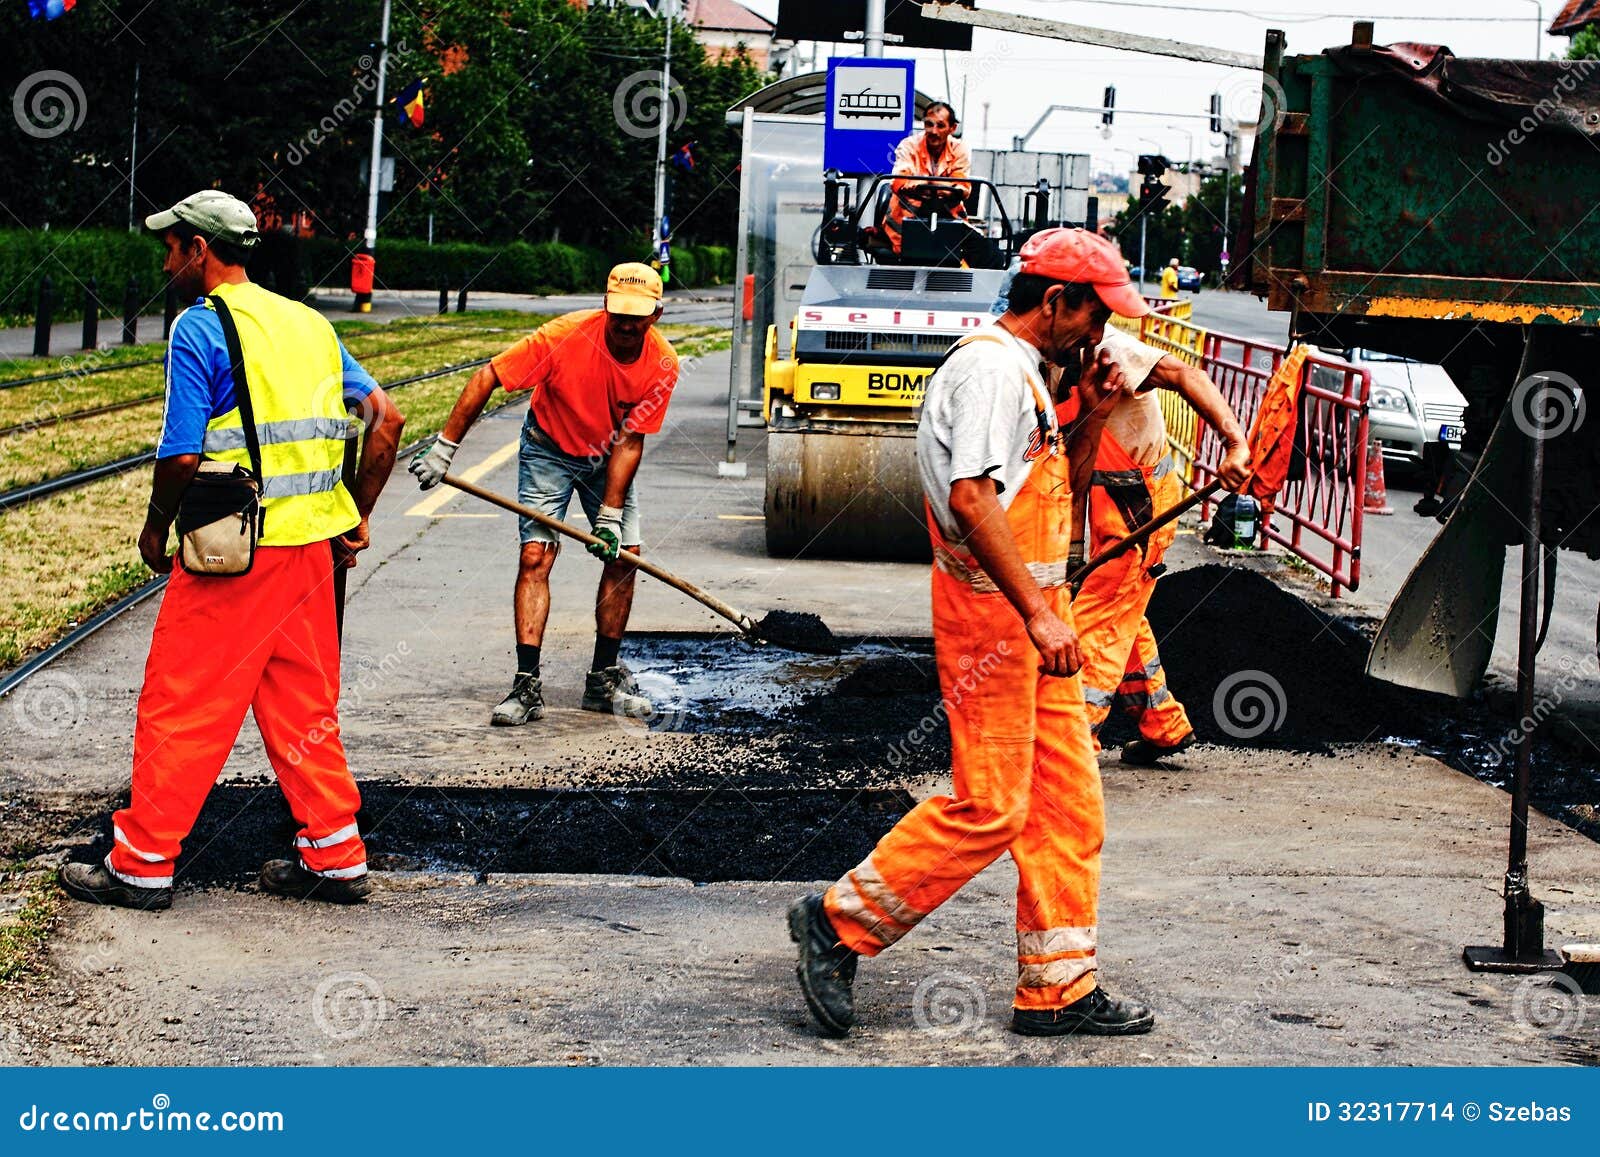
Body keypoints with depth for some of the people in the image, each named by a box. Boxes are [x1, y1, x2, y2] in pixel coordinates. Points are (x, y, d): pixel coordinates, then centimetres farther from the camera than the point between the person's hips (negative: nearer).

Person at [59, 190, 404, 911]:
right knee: (303, 702, 15)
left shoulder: (200, 326, -9)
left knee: (179, 703, 2)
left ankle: (142, 864, 9)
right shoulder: (307, 323, 13)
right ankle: (335, 858, 19)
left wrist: (155, 528, 2)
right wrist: (356, 519, 14)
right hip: (311, 542, 7)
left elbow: (181, 456, -15)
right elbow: (386, 418, 9)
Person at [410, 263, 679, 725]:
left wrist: (610, 514, -23)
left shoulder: (662, 365, -22)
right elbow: (487, 378, -26)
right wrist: (444, 449, -28)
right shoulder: (566, 335, -31)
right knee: (535, 554, -15)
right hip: (550, 449, -3)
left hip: (608, 457, 3)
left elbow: (629, 442, -18)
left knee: (623, 555, -2)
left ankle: (605, 679, 13)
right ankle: (527, 686, -15)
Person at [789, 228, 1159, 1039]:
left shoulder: (1024, 374, 19)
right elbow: (972, 498, -24)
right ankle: (839, 924, 3)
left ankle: (1058, 987, 14)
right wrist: (1037, 612, -28)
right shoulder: (989, 368, -13)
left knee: (1068, 804, 9)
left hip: (1032, 610, 10)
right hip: (993, 610, -10)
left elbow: (1059, 488, 28)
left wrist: (1091, 415, 12)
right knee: (988, 806, -8)